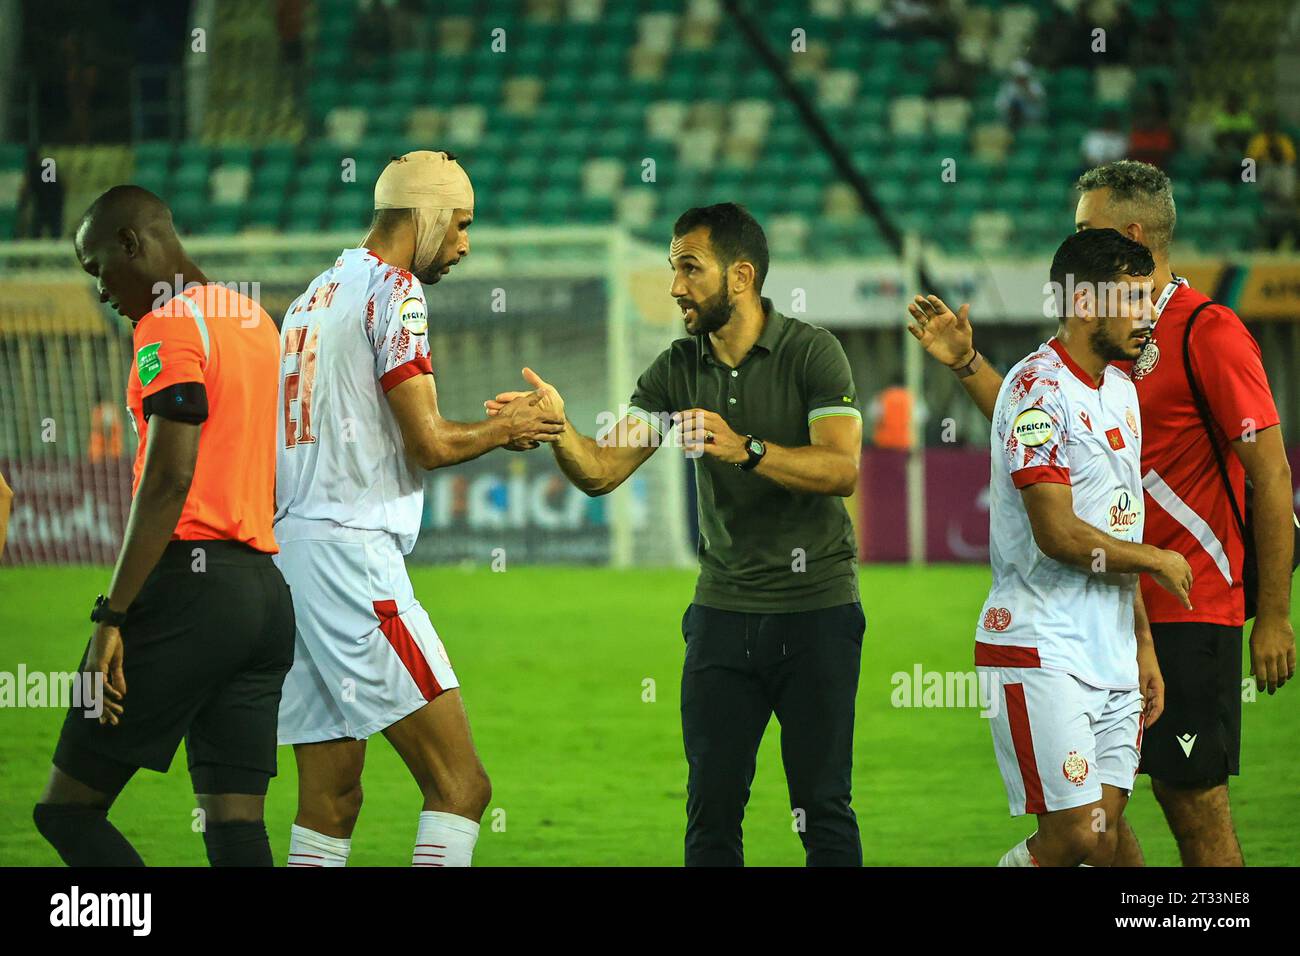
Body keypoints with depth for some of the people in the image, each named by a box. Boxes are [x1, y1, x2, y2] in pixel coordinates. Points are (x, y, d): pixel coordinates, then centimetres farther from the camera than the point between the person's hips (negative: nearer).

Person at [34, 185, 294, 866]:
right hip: (268, 592, 9)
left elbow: (169, 479, -17)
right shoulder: (258, 322, 20)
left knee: (66, 811, -3)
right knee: (236, 832, 2)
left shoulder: (171, 325, -7)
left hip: (188, 580, -9)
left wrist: (112, 616, -18)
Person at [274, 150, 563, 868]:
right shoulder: (394, 290, -7)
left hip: (291, 548, 9)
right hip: (353, 550, -9)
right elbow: (428, 444, -11)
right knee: (461, 786, -10)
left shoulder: (314, 298, 20)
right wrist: (503, 429, 7)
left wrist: (490, 431, 25)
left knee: (329, 801, 10)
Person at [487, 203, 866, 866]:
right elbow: (602, 471, -1)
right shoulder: (677, 370, 5)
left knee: (822, 807, -3)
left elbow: (842, 468, -20)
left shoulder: (811, 352, -7)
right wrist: (557, 427, -21)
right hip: (723, 609, 4)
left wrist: (746, 450, -32)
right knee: (711, 810, 1)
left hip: (816, 611, -4)